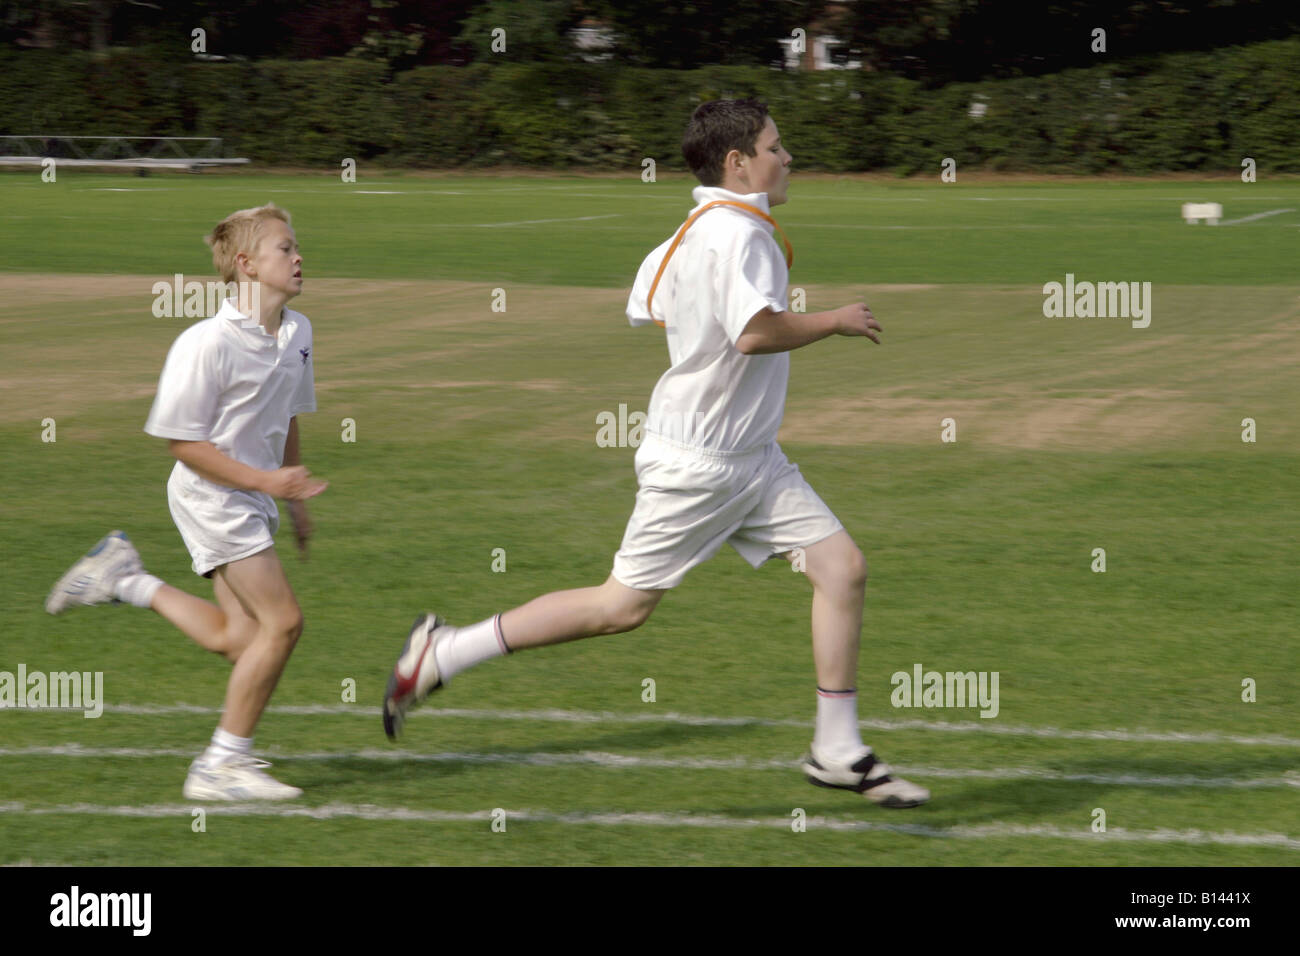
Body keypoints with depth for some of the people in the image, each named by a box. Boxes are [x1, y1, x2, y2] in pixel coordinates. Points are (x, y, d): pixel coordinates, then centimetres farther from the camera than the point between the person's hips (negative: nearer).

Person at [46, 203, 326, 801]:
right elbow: (181, 440, -18)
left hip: (253, 498, 8)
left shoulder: (297, 333, 4)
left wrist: (296, 497, 20)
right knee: (282, 621, -11)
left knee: (237, 640, 6)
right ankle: (222, 765, -1)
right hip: (211, 493, -8)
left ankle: (128, 583, 22)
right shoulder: (207, 343, -21)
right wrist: (264, 481, -22)